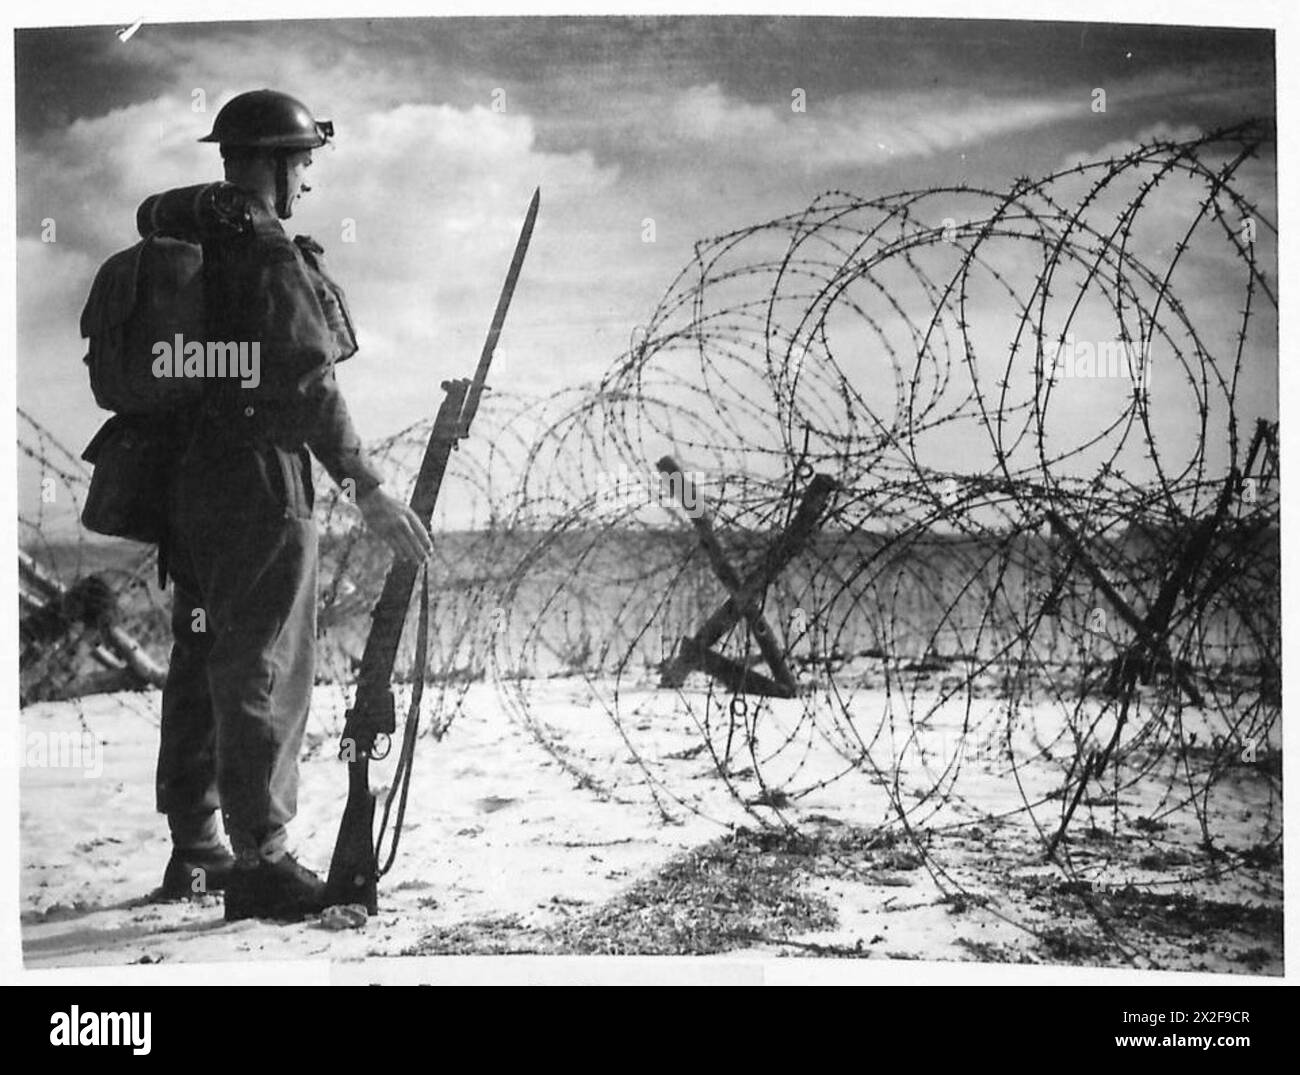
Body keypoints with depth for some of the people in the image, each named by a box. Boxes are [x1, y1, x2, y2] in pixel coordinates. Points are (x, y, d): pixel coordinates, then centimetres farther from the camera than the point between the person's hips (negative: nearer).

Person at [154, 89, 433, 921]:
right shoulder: (272, 257, -13)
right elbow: (305, 386, -20)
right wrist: (368, 490, -18)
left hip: (186, 485, 9)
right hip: (258, 487, -9)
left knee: (200, 664, 15)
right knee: (263, 674, -5)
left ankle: (194, 850, 24)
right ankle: (261, 863, -1)